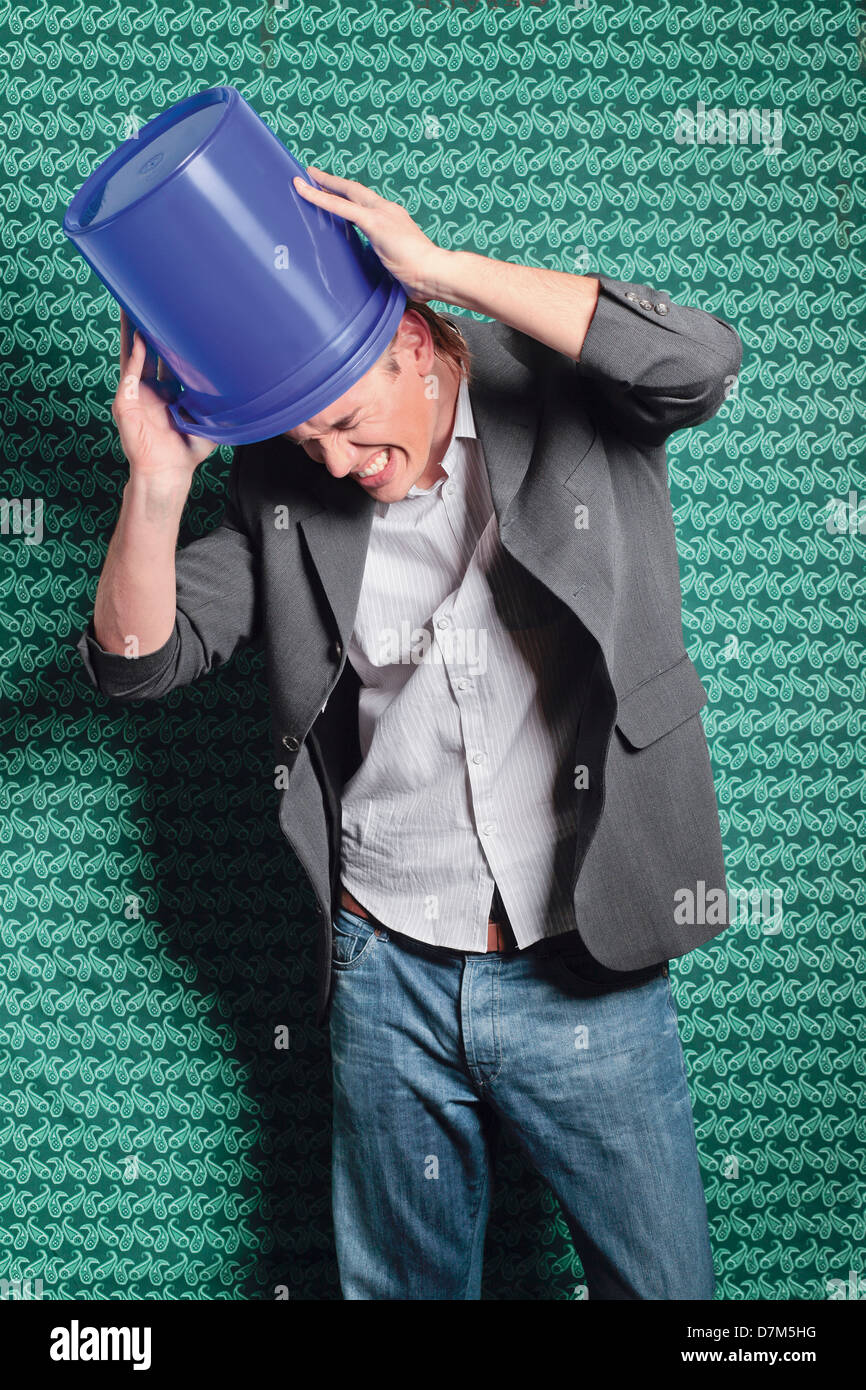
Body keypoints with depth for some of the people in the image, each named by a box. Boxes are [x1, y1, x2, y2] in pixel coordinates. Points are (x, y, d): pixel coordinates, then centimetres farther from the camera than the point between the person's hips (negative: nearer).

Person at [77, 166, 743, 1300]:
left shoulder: (568, 396, -5)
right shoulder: (285, 487, 1)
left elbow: (703, 361, -25)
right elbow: (137, 660, 0)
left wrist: (444, 263, -25)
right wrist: (157, 479, -16)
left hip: (585, 970, -2)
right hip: (386, 975, 3)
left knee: (663, 1281, 13)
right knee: (399, 1283, 20)